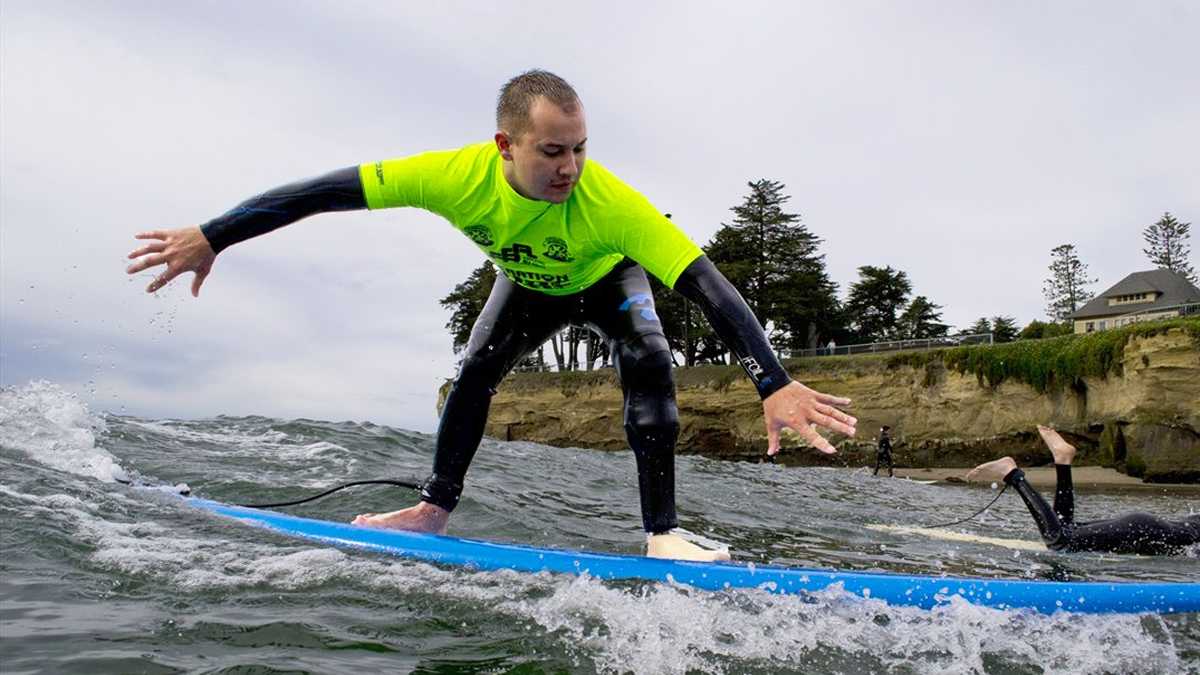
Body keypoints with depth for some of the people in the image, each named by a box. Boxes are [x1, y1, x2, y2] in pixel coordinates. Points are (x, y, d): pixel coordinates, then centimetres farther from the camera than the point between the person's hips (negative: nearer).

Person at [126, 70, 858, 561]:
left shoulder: (610, 202, -45)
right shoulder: (457, 176, -38)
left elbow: (707, 285, -49)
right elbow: (323, 192, -33)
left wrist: (775, 384, -57)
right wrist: (210, 238, -30)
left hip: (606, 280, -2)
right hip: (528, 285, 3)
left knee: (649, 366, -26)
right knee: (476, 371, -8)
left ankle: (662, 533, -20)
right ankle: (435, 509, 10)